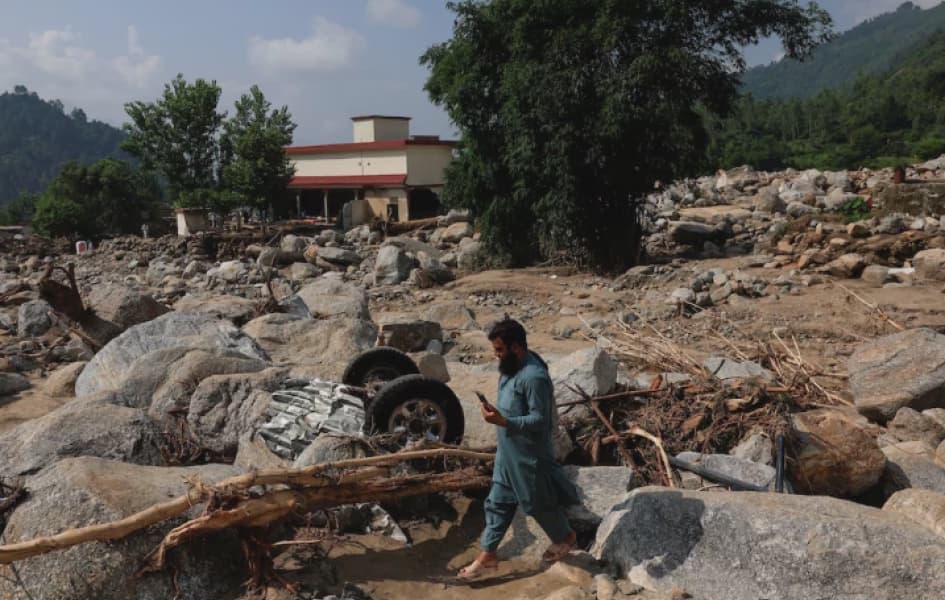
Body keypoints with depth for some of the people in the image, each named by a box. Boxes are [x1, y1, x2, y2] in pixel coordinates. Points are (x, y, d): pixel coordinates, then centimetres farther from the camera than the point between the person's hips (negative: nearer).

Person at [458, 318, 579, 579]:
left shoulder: (534, 376, -29)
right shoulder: (512, 366, 0)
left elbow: (540, 420, -28)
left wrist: (502, 421, -35)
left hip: (529, 454, -8)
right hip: (508, 450, 9)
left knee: (539, 502, 13)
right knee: (498, 501, 14)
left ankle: (566, 537, 39)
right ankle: (488, 555, 26)